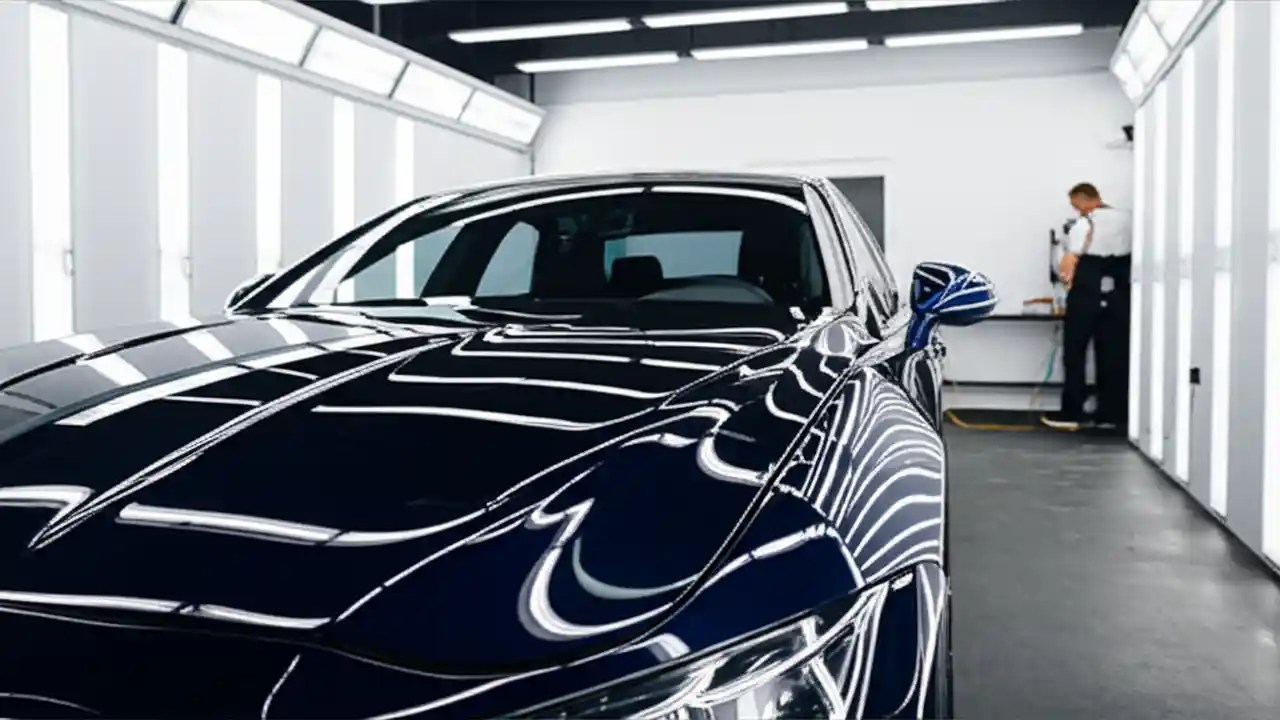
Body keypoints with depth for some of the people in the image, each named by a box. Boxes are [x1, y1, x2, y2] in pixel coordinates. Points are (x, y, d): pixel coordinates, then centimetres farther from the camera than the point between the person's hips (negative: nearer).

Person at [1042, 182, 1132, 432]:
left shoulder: (1084, 224, -11)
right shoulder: (1126, 220, 7)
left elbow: (1068, 264, -16)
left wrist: (1066, 278, 3)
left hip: (1086, 295, -6)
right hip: (1118, 296, 6)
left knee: (1074, 354, 4)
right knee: (1114, 355, 8)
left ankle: (1072, 413, 4)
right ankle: (1112, 414, 10)